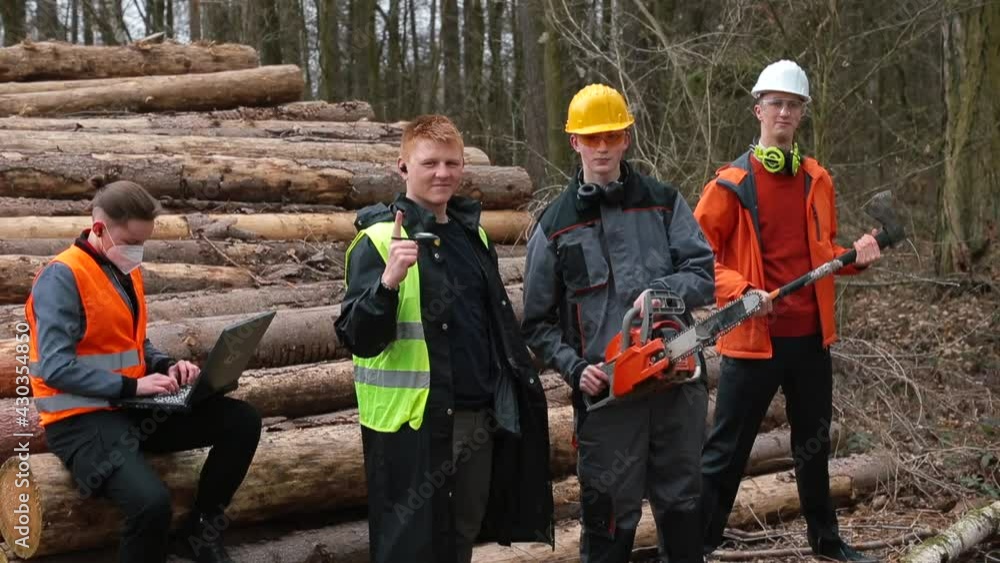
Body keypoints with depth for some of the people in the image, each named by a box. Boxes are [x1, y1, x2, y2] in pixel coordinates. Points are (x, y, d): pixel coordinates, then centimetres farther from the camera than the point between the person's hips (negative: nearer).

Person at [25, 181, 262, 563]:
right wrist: (132, 385, -22)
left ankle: (201, 531, 10)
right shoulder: (62, 277, -15)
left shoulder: (127, 272, 11)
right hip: (82, 419, -8)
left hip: (134, 408, 8)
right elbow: (54, 368, -21)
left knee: (242, 421, -5)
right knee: (151, 501, -34)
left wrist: (167, 366, 1)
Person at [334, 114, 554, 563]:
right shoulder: (379, 239, -11)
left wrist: (520, 379, 19)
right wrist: (388, 281, -36)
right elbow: (360, 340, -20)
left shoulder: (473, 234, 11)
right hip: (413, 424, -7)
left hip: (478, 419, 7)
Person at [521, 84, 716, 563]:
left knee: (683, 505, 15)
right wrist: (575, 367, -10)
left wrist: (662, 290, -22)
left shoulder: (664, 203, 5)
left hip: (677, 381, 2)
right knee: (609, 515, 4)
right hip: (605, 392, -2)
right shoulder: (555, 225, 2)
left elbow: (704, 274, -2)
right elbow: (539, 324, 6)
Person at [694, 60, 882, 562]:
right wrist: (741, 290, -23)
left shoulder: (817, 180, 8)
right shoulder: (732, 183, -9)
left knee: (814, 443, 20)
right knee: (727, 449, 0)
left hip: (810, 335, 6)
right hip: (753, 337, -6)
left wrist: (854, 255, -2)